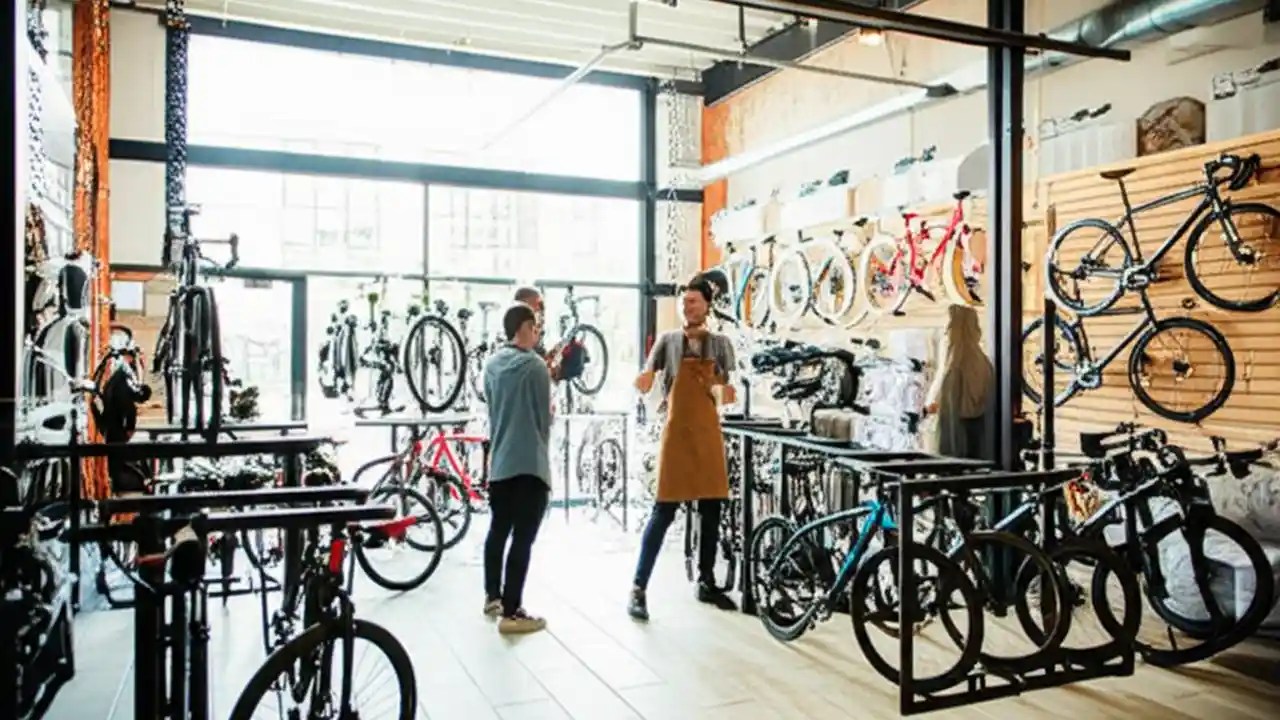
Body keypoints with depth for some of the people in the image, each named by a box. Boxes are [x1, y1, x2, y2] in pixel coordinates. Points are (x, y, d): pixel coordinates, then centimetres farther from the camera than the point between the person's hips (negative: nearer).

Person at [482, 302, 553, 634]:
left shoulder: (491, 364, 9)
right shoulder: (534, 366, -11)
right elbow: (544, 417, -4)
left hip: (498, 462, 8)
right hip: (530, 464, -8)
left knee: (498, 530, 19)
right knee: (522, 539, -5)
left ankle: (492, 596, 33)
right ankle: (511, 613, -4)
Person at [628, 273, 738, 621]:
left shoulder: (720, 344, 7)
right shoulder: (668, 340, 2)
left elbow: (727, 390, 3)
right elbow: (645, 380, -7)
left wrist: (722, 390, -21)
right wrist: (644, 379, -31)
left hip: (708, 433, 3)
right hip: (677, 432, -3)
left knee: (711, 511, 8)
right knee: (664, 511, -7)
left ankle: (706, 583, 22)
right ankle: (639, 588, -1)